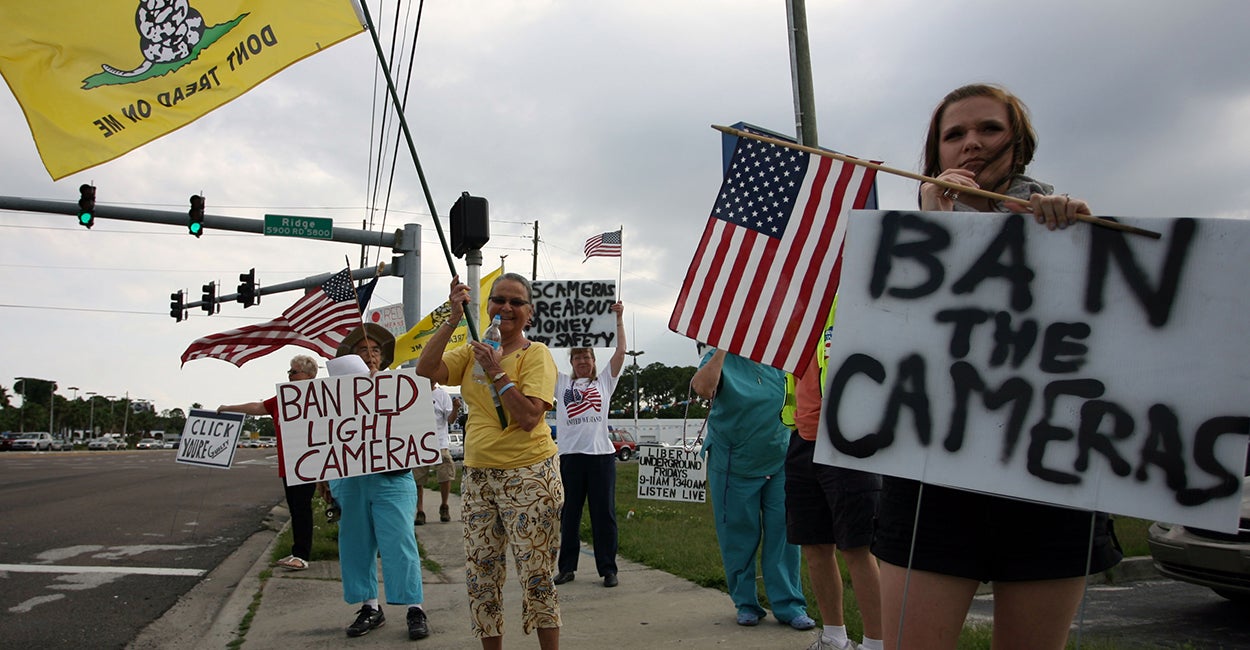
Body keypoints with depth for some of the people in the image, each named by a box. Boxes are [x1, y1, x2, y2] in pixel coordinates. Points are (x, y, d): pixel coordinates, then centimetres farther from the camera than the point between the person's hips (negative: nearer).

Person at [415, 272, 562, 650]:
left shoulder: (536, 354, -6)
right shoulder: (473, 352, 10)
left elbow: (529, 417, -17)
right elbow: (426, 370, -5)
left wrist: (496, 371, -19)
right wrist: (453, 319, -8)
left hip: (528, 476, -5)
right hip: (477, 476, 6)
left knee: (536, 575, -1)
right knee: (480, 576, 11)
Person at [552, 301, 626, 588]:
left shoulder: (604, 381, 12)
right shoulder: (561, 382, 13)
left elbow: (621, 351, 5)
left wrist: (619, 319, 3)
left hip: (601, 454, -1)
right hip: (570, 454, 1)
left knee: (604, 514, 2)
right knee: (569, 513, 8)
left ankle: (608, 569, 8)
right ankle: (567, 566, 18)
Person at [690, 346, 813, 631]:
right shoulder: (720, 358, -7)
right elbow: (702, 387, -27)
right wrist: (722, 349, -31)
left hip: (780, 462, 3)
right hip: (734, 467, -2)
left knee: (783, 534, 3)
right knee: (739, 537, 6)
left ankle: (789, 605, 12)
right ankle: (746, 603, 21)